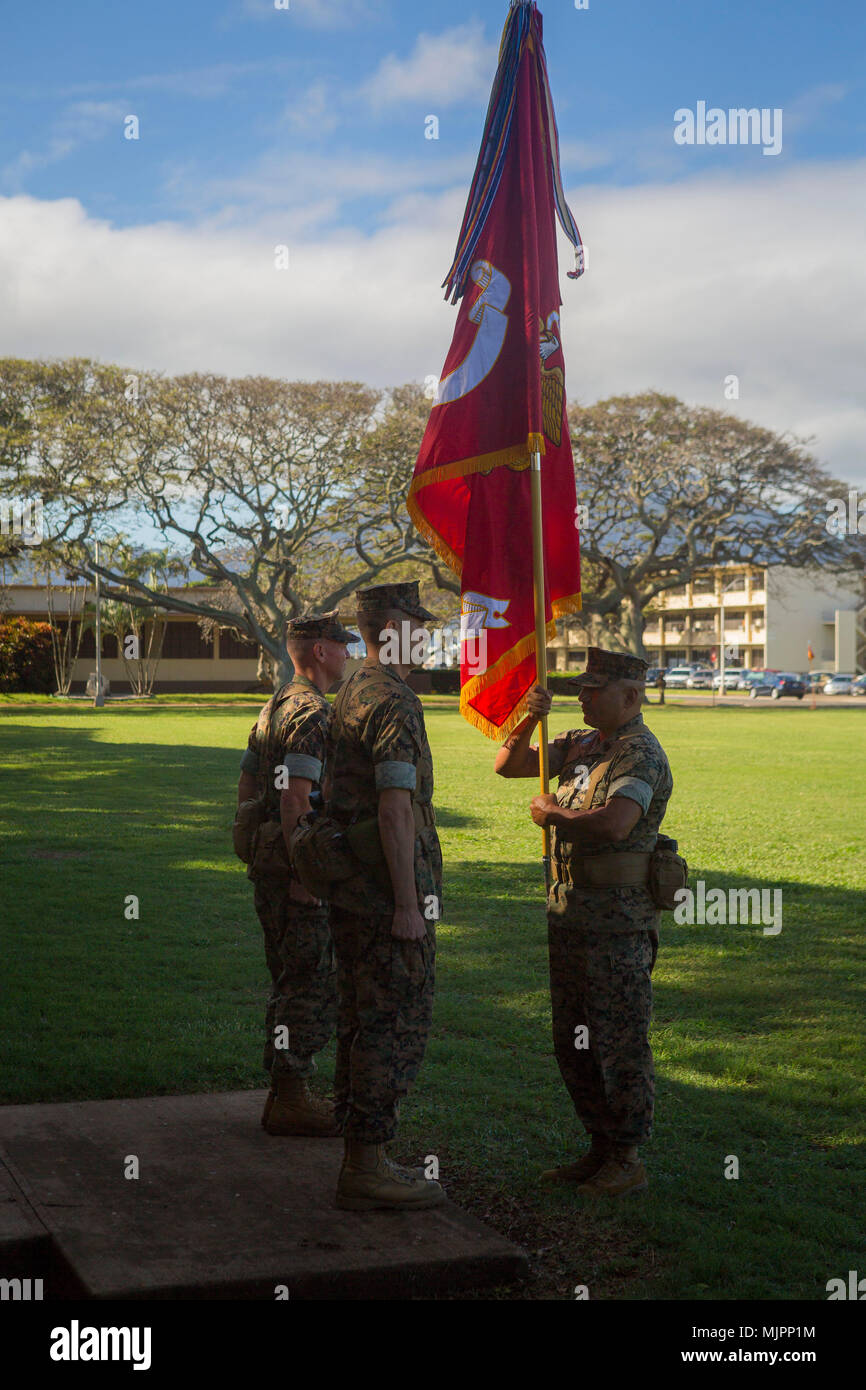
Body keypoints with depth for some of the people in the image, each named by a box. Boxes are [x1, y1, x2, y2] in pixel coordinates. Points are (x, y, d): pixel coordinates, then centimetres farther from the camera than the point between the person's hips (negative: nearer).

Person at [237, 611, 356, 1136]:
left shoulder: (274, 708, 16)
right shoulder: (314, 713, -16)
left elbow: (247, 787, 20)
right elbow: (295, 798, -24)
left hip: (270, 866, 10)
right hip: (300, 869, -10)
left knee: (293, 984, 17)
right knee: (313, 987, -3)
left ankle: (287, 1091, 24)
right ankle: (290, 1101, 3)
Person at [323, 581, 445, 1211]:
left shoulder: (352, 694, 15)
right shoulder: (393, 703, -16)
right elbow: (395, 811, -22)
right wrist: (408, 903, -21)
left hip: (353, 891, 10)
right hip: (389, 892, -10)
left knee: (363, 1020, 14)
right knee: (395, 1024, -4)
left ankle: (360, 1159, 21)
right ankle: (369, 1166, 0)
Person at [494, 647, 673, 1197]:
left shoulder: (642, 755, -15)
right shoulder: (580, 744, 12)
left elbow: (614, 823, -31)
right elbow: (509, 765, 17)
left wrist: (554, 813, -15)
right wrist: (528, 719, -2)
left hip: (618, 924, -9)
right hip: (571, 915, 9)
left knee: (621, 1046, 1)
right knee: (573, 1043, 15)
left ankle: (628, 1162, 13)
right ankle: (601, 1149, 28)